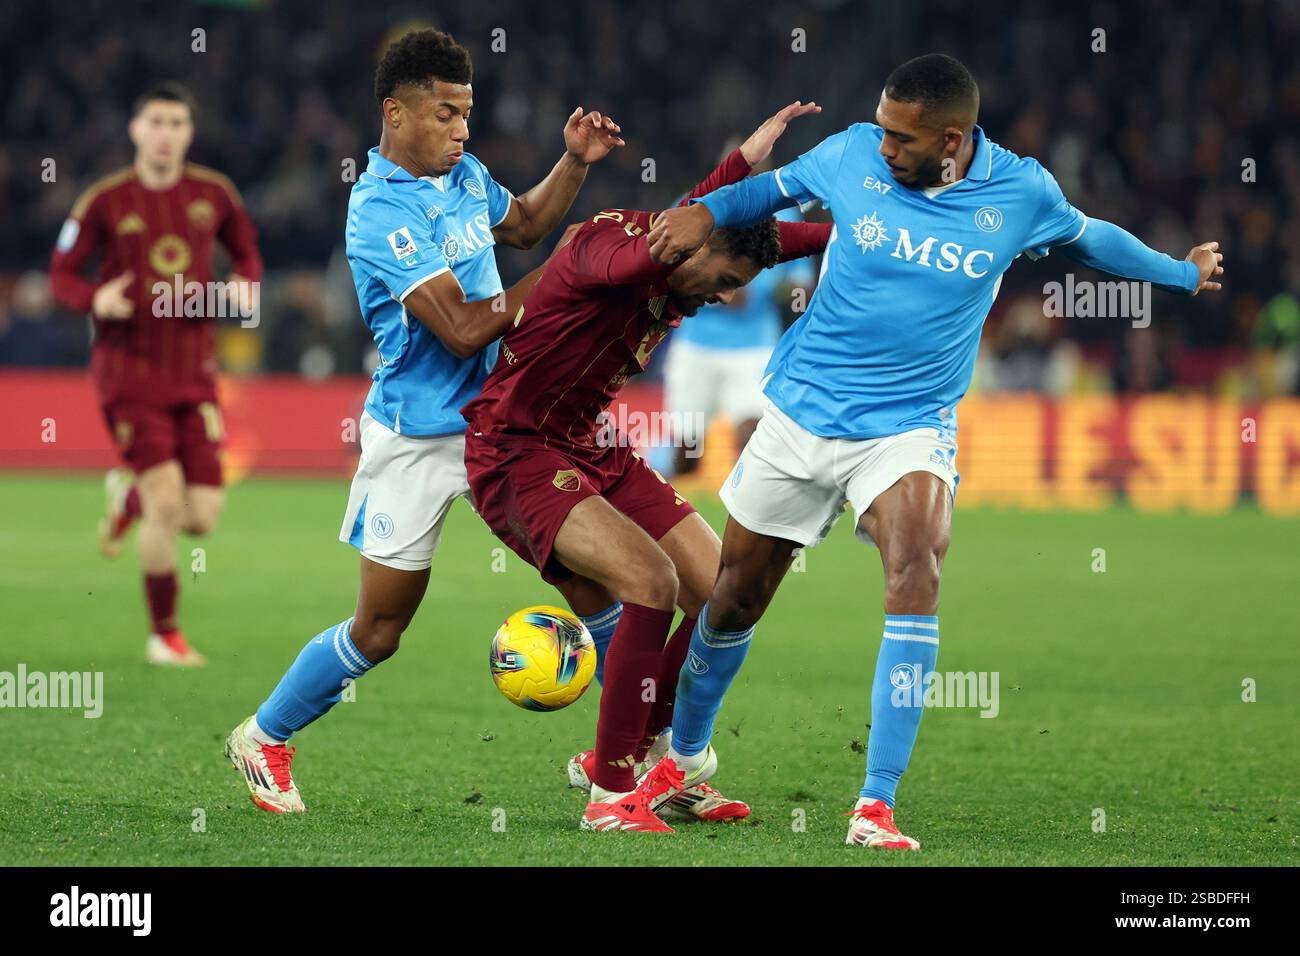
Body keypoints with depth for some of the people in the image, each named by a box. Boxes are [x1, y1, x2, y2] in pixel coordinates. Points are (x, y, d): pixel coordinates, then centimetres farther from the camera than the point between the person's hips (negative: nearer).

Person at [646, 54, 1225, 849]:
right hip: (801, 414, 1)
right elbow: (777, 187, 12)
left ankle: (877, 806, -26)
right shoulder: (853, 156, -8)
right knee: (734, 597, 8)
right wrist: (706, 213, -6)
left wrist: (1182, 273, 22)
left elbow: (1087, 237, 15)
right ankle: (684, 755, 36)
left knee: (917, 576, -27)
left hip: (911, 427, -1)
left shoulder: (1021, 193, -7)